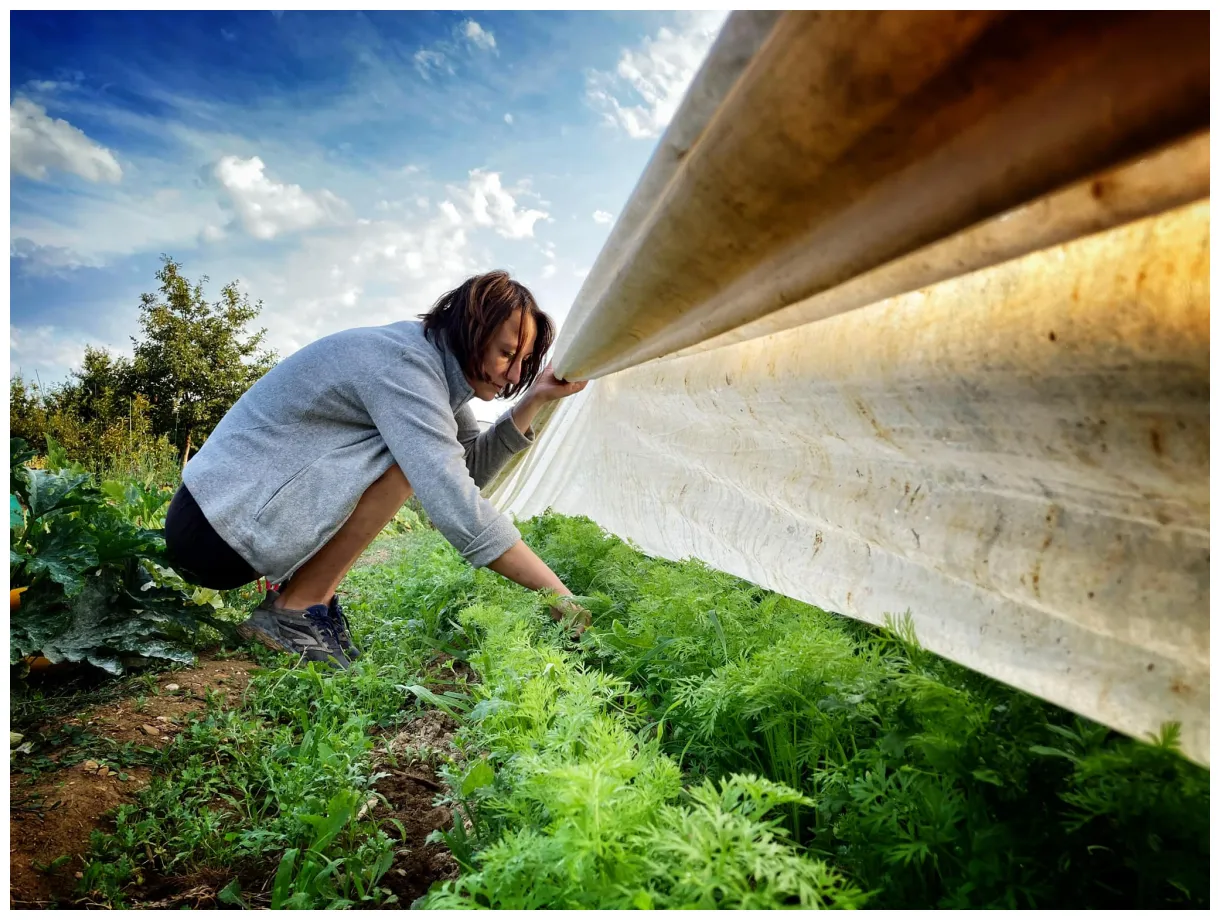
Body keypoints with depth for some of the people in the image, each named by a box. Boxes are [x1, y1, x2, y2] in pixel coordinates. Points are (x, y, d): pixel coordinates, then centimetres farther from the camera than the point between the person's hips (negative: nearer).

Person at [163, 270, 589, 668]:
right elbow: (458, 509, -33)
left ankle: (307, 595, 7)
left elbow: (471, 467, 7)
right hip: (217, 528, -9)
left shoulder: (432, 360, 5)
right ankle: (293, 612, -11)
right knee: (407, 459, -22)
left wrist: (535, 399, -4)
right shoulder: (404, 364, -23)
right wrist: (561, 597, -28)